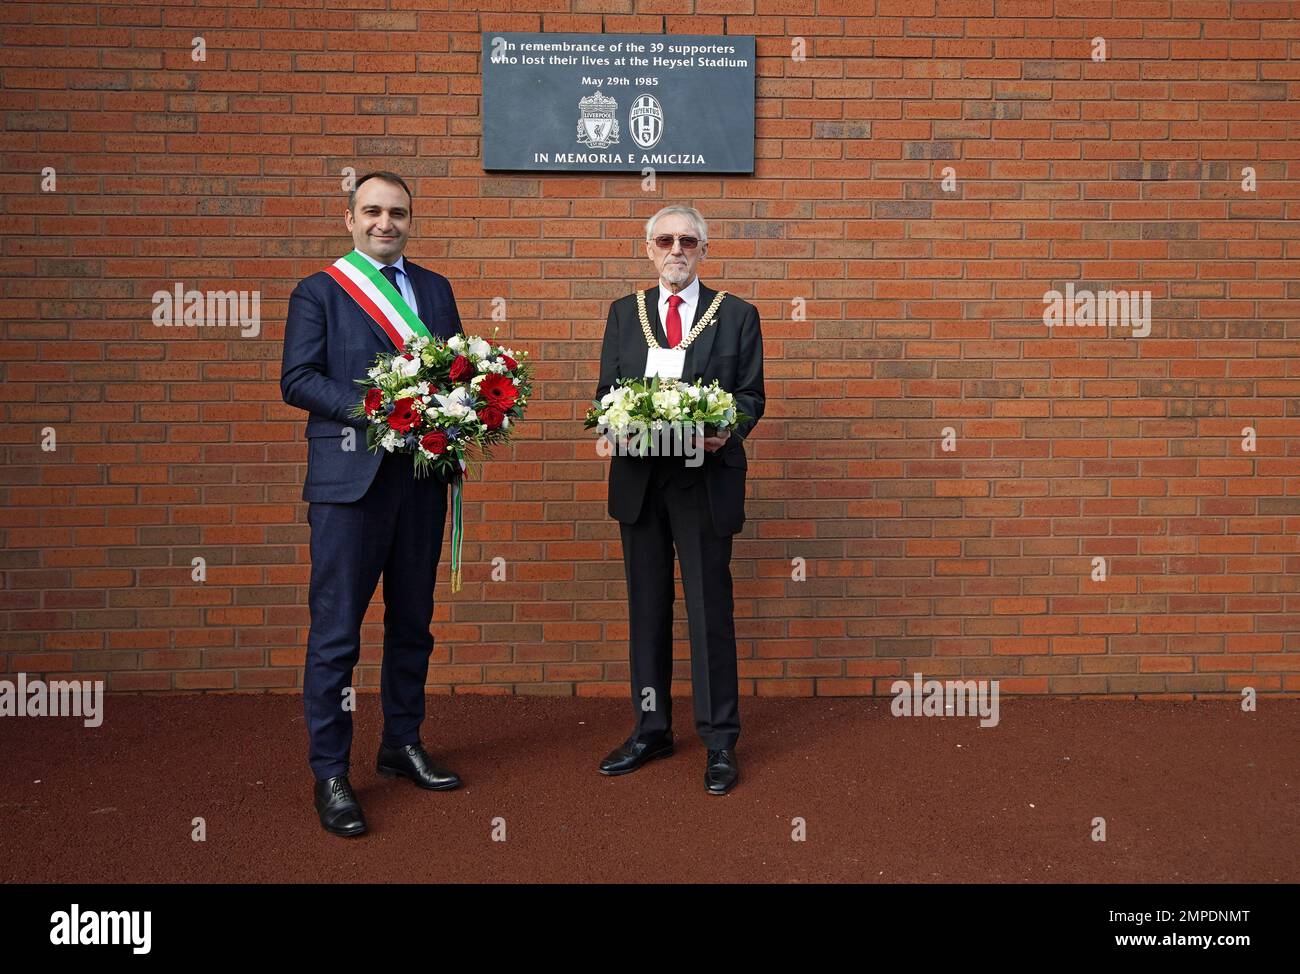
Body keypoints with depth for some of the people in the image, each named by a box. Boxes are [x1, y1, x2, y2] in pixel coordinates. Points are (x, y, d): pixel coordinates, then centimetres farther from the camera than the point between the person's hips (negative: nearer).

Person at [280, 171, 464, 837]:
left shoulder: (435, 289, 15)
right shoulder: (318, 292, 3)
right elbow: (297, 379, -6)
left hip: (422, 475, 5)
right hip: (349, 479, -4)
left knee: (412, 621, 14)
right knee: (336, 632, -1)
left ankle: (402, 747, 29)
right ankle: (330, 774, 11)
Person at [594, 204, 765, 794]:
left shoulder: (737, 315, 5)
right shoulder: (624, 313, 12)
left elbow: (752, 395, 3)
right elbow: (605, 391, 10)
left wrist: (726, 431, -18)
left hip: (705, 478, -3)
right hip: (639, 479, 3)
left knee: (709, 609, 0)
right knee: (647, 607, 12)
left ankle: (720, 742, 12)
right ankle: (651, 730, 25)